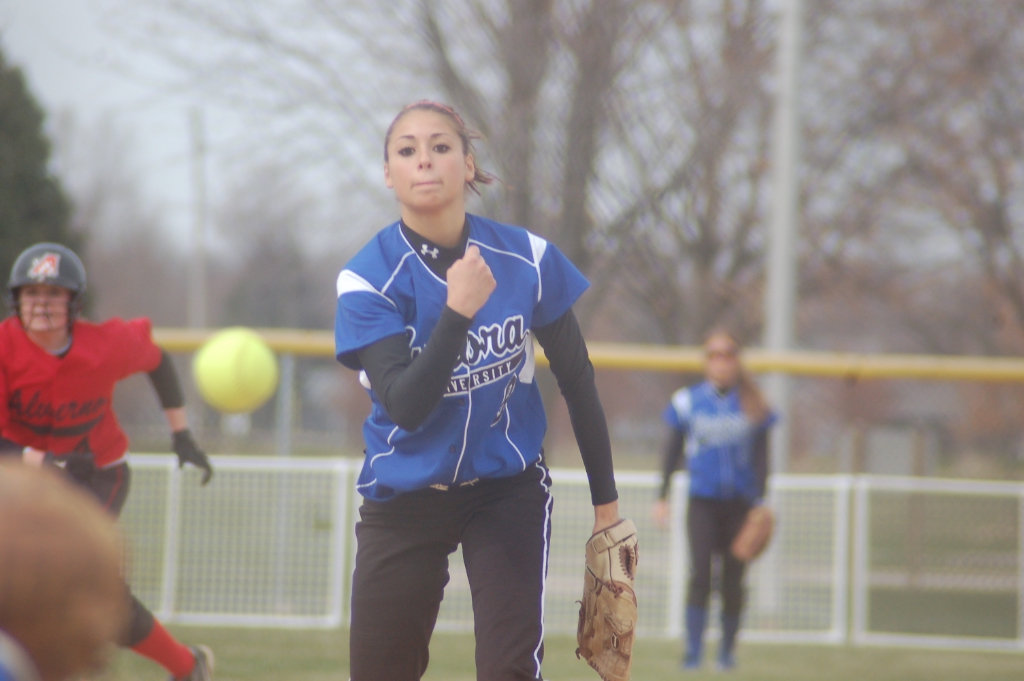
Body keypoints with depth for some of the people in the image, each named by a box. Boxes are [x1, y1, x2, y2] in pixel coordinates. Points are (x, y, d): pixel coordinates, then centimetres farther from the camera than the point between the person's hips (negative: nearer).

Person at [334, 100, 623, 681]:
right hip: (406, 497, 0)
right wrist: (458, 311, -36)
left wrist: (606, 500, 6)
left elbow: (577, 378, 2)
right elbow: (405, 405, -25)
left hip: (510, 488, 0)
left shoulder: (526, 258, -9)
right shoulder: (369, 278, -14)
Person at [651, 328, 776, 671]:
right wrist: (662, 497, 7)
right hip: (702, 501, -1)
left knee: (733, 579, 2)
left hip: (739, 502, 1)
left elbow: (761, 456, 8)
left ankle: (727, 650, 16)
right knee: (700, 573, -14)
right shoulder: (687, 402, 4)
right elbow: (672, 451, 10)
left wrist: (760, 502, 1)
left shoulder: (753, 405, 6)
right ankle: (693, 651, -15)